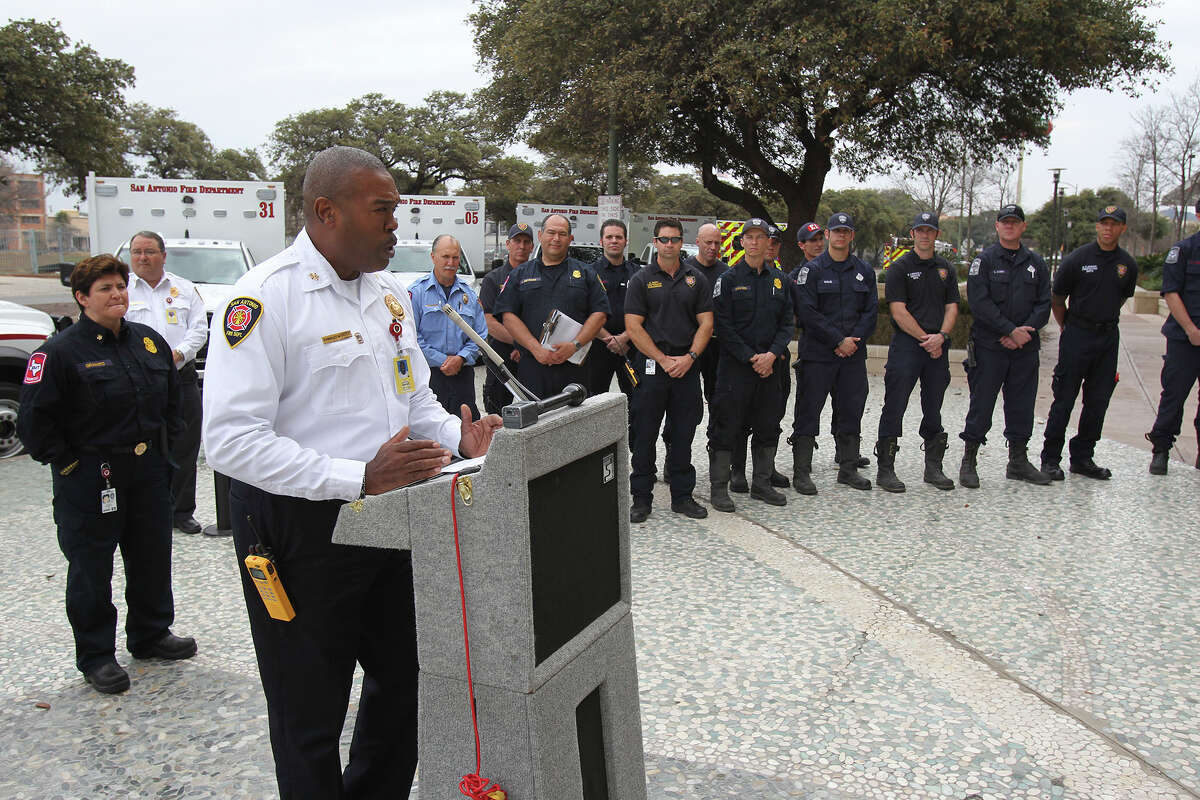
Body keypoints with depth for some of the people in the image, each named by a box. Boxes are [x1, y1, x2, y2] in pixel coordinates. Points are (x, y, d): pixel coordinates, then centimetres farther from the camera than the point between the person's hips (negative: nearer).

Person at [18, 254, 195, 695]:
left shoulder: (149, 340, 7)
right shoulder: (60, 351, -11)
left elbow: (172, 397, 19)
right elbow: (34, 419, -11)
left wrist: (165, 442, 12)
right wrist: (67, 463, -11)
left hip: (148, 472, 6)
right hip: (89, 481, -6)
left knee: (153, 558, 16)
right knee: (91, 569, 5)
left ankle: (151, 634, 34)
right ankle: (96, 655, 19)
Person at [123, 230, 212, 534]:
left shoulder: (184, 288, 13)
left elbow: (199, 329, 6)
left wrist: (178, 353, -11)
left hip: (182, 378, 2)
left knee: (185, 449, 6)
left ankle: (182, 511, 18)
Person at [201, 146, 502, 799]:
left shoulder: (389, 292, 9)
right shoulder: (266, 297, -16)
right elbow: (231, 438, -23)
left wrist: (459, 437, -2)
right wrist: (357, 478, -29)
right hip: (300, 530, -7)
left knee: (404, 684, 20)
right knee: (311, 717, 9)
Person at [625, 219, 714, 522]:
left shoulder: (696, 279, 10)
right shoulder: (642, 279, 2)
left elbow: (706, 323, 6)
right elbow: (633, 326, -5)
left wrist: (690, 357, -9)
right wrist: (663, 360, -12)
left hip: (687, 368, 2)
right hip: (651, 367, -2)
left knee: (683, 435, 8)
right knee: (645, 435, 1)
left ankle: (682, 495, 19)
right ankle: (641, 498, 11)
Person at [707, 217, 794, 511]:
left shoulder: (779, 279, 11)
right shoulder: (729, 278, -2)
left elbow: (786, 322, 9)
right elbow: (723, 325, -8)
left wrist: (772, 354, -8)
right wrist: (750, 357, -14)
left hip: (769, 365, 5)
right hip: (735, 364, -5)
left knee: (768, 427, 11)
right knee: (727, 426, -3)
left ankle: (761, 484, 23)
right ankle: (719, 487, 6)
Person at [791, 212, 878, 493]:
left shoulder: (864, 271, 11)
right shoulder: (812, 270, -2)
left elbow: (871, 311, 8)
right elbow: (807, 312, -10)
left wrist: (854, 339, -9)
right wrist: (839, 340, -14)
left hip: (854, 353, 4)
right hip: (818, 353, -4)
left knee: (852, 410, 9)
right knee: (809, 411, -2)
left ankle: (848, 468, 22)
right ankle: (802, 472, 5)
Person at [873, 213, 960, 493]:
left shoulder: (946, 269, 14)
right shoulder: (900, 267, -1)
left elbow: (952, 307, 9)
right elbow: (898, 311, -9)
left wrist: (941, 336, -9)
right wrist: (925, 338, -11)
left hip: (938, 347, 5)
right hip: (905, 346, -5)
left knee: (933, 410, 11)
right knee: (894, 408, -4)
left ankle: (933, 467, 20)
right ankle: (885, 469, 1)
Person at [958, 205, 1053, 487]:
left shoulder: (1036, 263, 12)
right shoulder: (984, 260, -2)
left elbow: (1044, 304, 7)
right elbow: (980, 302, -12)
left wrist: (1025, 330, -10)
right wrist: (1011, 330, -17)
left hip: (1025, 347, 4)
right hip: (989, 347, -4)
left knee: (1022, 405, 10)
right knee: (981, 404, -1)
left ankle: (1018, 461, 23)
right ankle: (969, 461, 9)